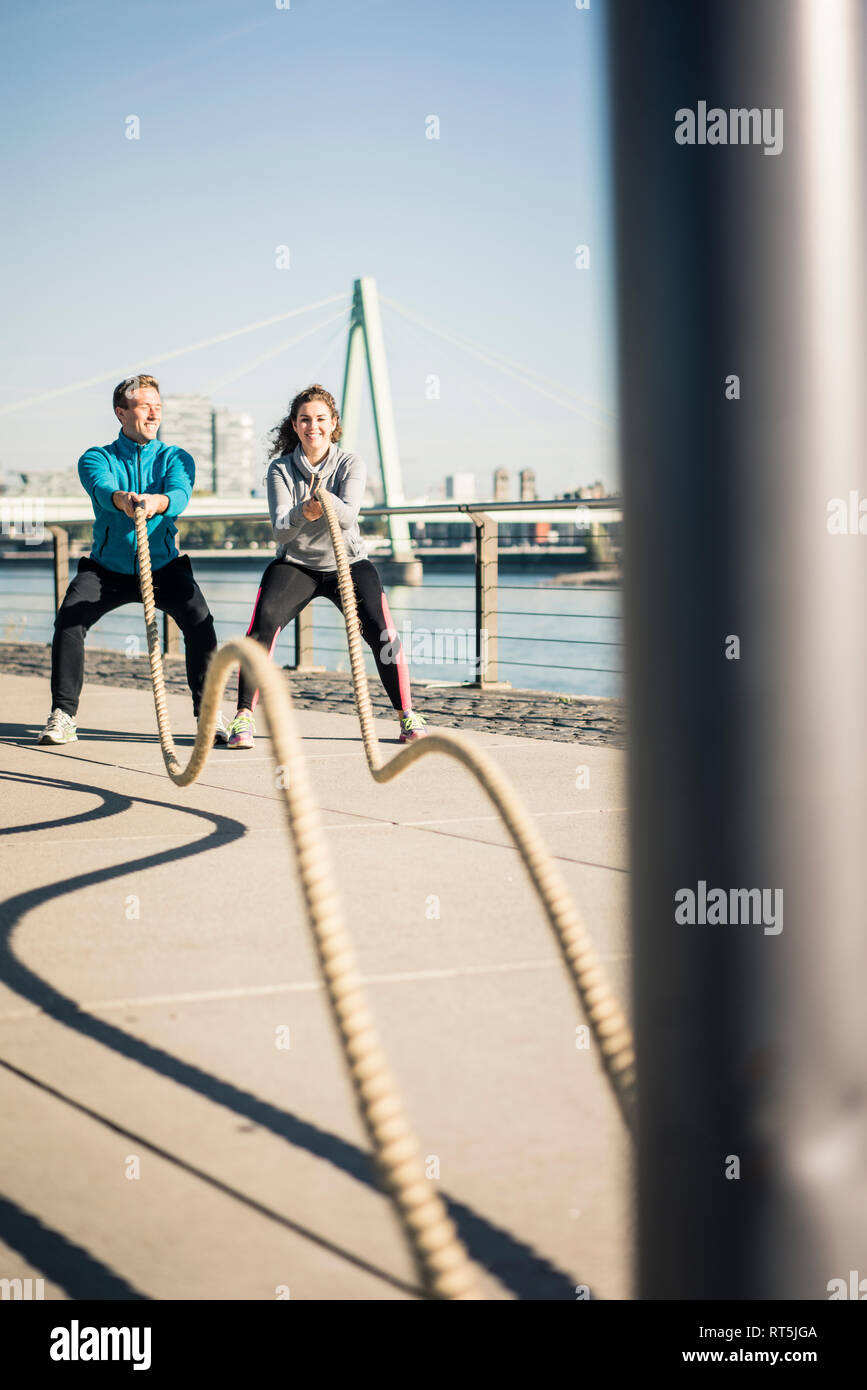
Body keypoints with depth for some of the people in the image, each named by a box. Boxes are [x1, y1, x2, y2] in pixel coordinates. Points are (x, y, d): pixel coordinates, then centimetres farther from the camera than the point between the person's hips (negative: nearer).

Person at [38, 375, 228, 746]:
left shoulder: (176, 458, 2)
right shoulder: (97, 458, 0)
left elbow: (179, 495, -21)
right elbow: (103, 488, -25)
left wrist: (156, 501, -46)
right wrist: (123, 500, -50)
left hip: (163, 566, 0)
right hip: (107, 567, 0)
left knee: (199, 620, -24)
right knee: (69, 619, -23)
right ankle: (63, 716, -11)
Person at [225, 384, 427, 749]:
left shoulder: (350, 464, -7)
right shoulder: (281, 468, -5)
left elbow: (348, 516, -23)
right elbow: (280, 529, -16)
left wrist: (327, 502, -46)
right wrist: (302, 513, -39)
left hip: (347, 562, 0)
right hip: (295, 564, 0)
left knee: (380, 630, -19)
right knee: (263, 622, -25)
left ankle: (407, 715, -1)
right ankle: (244, 716, -17)